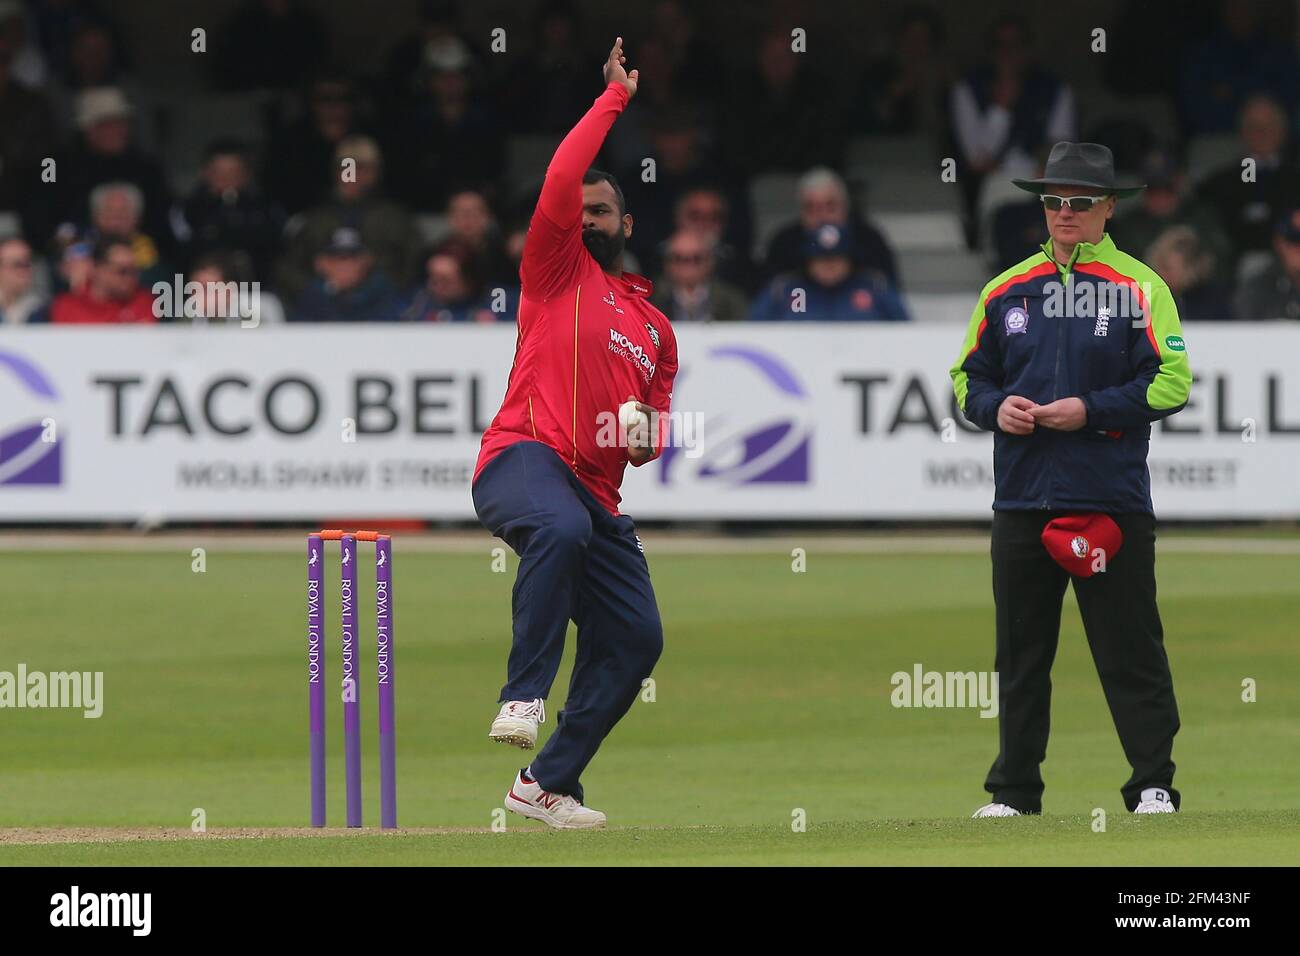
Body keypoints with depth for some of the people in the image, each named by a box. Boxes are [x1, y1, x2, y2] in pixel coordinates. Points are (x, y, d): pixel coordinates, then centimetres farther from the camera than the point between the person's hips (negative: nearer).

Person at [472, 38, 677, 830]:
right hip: (524, 460, -7)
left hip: (597, 492, 7)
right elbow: (559, 183, -7)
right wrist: (615, 99, 0)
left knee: (636, 638, 1)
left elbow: (657, 426, 29)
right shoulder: (559, 269, 10)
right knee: (562, 529, -41)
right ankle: (523, 697, -40)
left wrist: (645, 436, 4)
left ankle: (549, 783, 11)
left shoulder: (656, 326, 25)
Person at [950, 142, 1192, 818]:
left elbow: (1171, 383, -6)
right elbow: (967, 377, 18)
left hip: (1111, 501, -4)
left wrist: (1090, 410, -14)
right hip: (1022, 501, 4)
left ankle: (1154, 785, 2)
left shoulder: (1139, 288, 0)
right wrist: (995, 407, -3)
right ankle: (1014, 789, 14)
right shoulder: (1007, 289, 13)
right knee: (1020, 654, 8)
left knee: (1131, 651, -3)